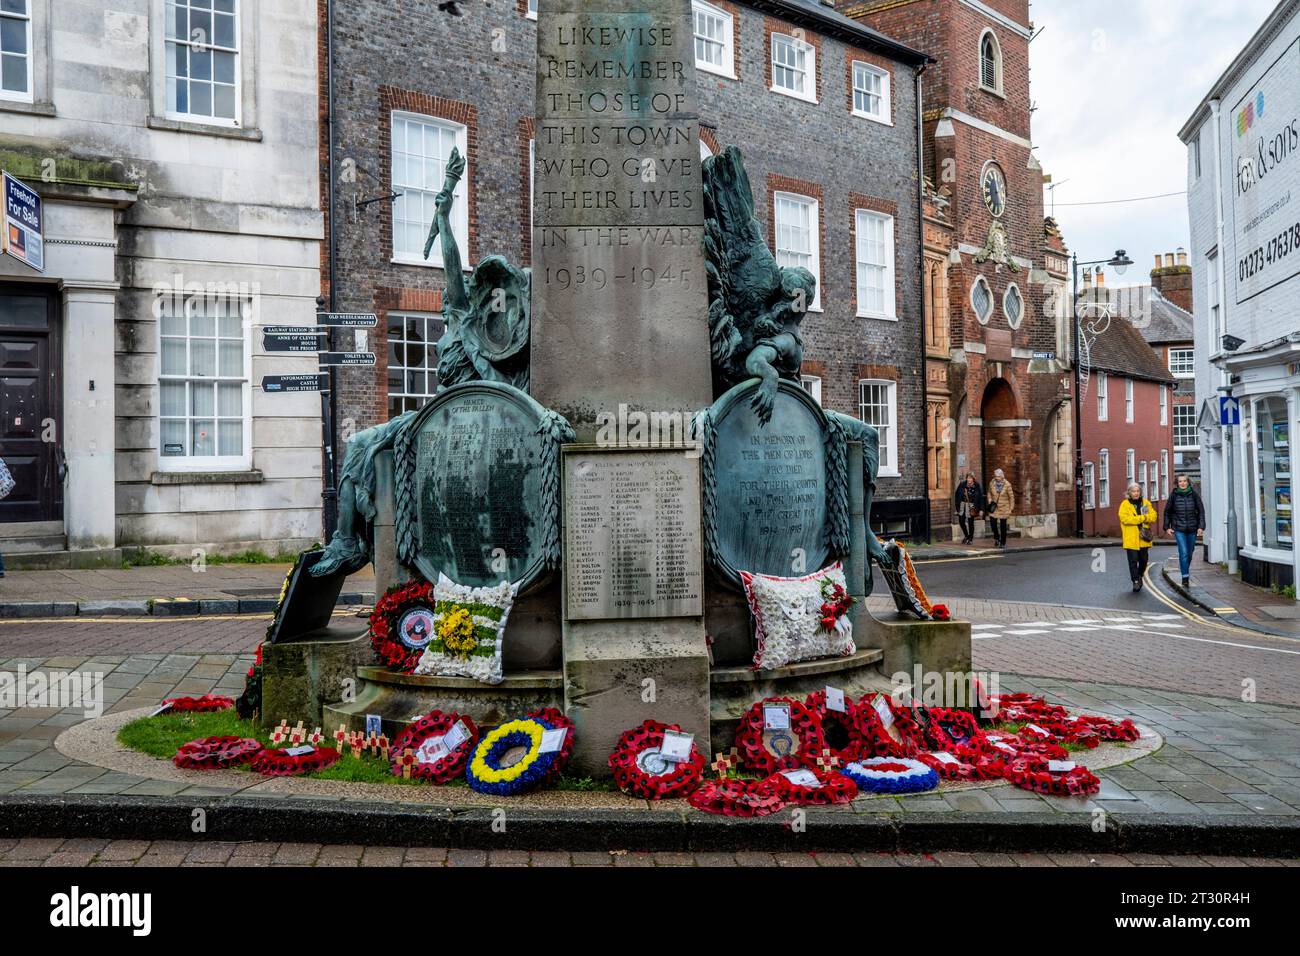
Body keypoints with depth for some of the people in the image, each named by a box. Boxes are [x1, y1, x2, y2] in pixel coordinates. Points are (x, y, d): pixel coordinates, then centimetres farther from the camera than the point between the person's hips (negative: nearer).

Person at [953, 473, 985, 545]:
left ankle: (970, 538, 17)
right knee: (961, 521, 0)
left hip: (971, 507, -2)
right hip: (962, 505, 2)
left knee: (970, 522, 3)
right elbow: (957, 496, 4)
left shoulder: (977, 487, -7)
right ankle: (966, 535, 23)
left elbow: (981, 498, -3)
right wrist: (957, 506, 1)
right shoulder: (962, 485, -3)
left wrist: (981, 509, -6)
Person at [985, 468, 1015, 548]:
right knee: (993, 523, -9)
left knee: (1003, 526, 2)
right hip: (994, 508, 2)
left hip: (1004, 508, -2)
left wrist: (1011, 509, -5)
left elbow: (1011, 497, -4)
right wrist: (990, 502, -2)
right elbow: (989, 494, 13)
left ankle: (1003, 543, 15)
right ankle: (996, 537, 18)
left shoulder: (1007, 484, -10)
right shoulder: (992, 483, -3)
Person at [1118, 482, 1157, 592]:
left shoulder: (1146, 503, 11)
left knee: (1143, 559, 12)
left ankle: (1139, 576, 35)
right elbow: (1124, 518, -16)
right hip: (1131, 538, -4)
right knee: (1133, 560, -4)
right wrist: (1142, 518, -16)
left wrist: (1145, 517, -18)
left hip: (1143, 538, 4)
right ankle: (1135, 581, 2)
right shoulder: (1125, 504, -2)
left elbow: (1153, 516, 4)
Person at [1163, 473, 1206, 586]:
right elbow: (1167, 511, 7)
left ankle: (1185, 568, 38)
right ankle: (1185, 577, -9)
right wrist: (1167, 527, 3)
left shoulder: (1194, 494, -1)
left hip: (1192, 528, 2)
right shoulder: (1174, 495, -2)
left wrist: (1201, 526, -4)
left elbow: (1201, 511, 4)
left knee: (1189, 552, 13)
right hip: (1179, 529, -2)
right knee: (1183, 552, -11)